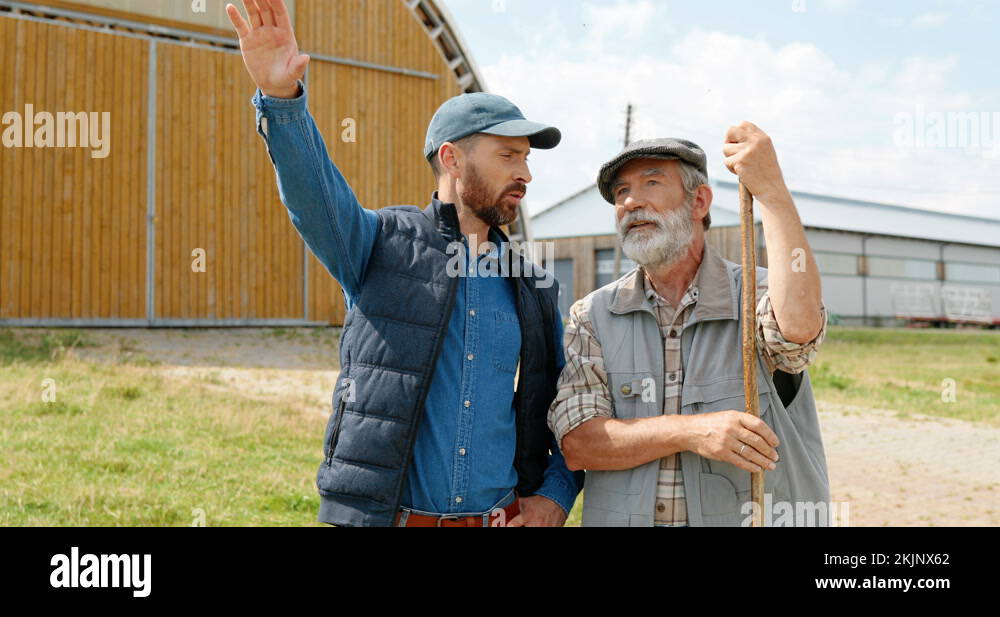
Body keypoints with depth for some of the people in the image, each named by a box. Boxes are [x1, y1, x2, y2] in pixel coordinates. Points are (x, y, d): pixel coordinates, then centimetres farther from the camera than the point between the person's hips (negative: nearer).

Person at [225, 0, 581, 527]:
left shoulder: (534, 290, 8)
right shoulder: (383, 244, -1)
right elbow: (314, 194, -20)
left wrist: (556, 496, 1)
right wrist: (281, 98, -36)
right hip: (381, 512, -3)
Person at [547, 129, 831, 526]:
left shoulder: (755, 296, -6)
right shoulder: (591, 317, -1)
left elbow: (800, 327, -30)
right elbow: (577, 444, -10)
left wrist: (771, 189, -26)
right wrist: (689, 431, -24)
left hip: (756, 515, -1)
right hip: (624, 516, 2)